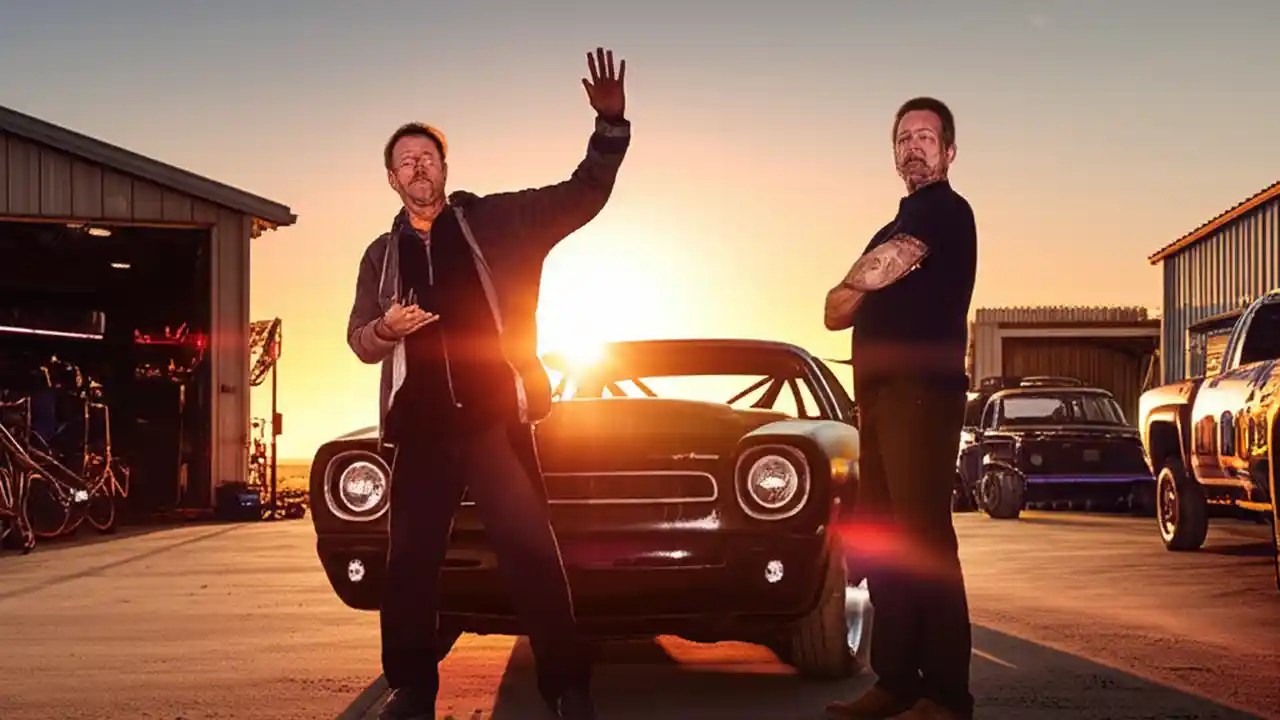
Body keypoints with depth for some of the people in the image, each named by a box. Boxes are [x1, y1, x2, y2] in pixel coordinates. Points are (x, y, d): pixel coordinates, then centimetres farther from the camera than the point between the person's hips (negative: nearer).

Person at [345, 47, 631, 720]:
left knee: (531, 550, -5)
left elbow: (582, 195, 1)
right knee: (410, 558, 5)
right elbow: (359, 339, 16)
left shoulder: (493, 221, 6)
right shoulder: (382, 253, 14)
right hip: (421, 425, 3)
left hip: (494, 416, -3)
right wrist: (385, 327, -9)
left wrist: (610, 125, -14)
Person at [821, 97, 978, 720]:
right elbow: (839, 311, 22)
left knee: (923, 538, -15)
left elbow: (866, 278, -12)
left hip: (920, 393, -10)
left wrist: (848, 289, 10)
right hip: (883, 394, 10)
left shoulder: (945, 211, -1)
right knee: (878, 540, 7)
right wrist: (860, 294, 0)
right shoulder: (906, 222, 27)